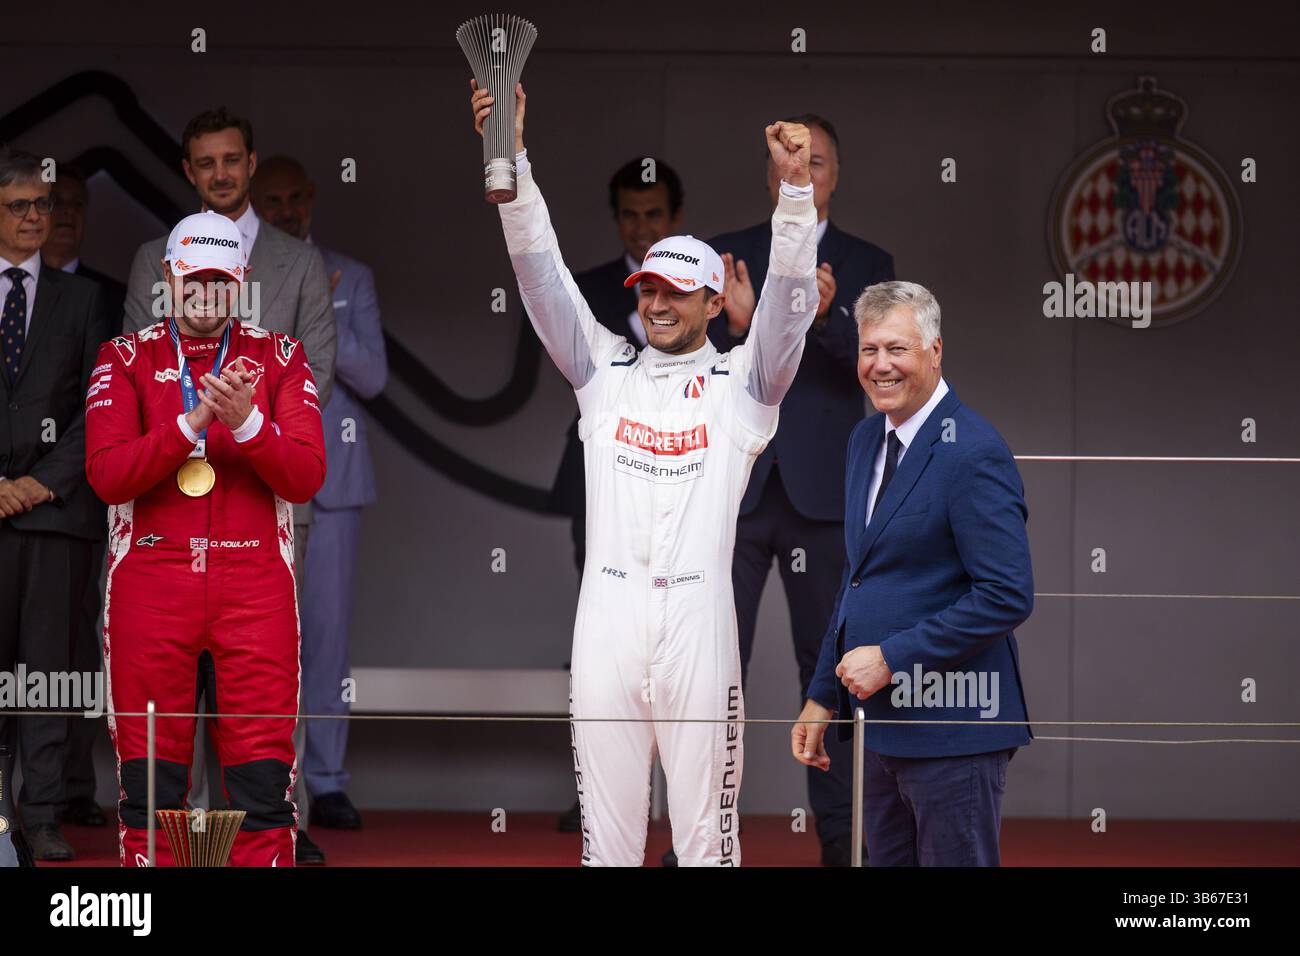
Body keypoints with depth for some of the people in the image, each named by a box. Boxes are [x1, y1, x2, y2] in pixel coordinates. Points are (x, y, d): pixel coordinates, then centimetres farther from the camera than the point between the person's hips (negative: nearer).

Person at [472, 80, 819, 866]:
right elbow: (543, 272, 7)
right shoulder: (606, 372, 14)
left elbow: (790, 300, -5)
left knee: (707, 828, 0)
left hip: (699, 616, -2)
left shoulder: (739, 385, 8)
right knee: (606, 827, 6)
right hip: (607, 614, 2)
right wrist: (510, 156, -5)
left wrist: (796, 188, -21)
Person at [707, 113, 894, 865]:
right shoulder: (728, 255, 8)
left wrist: (828, 316, -26)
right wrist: (735, 325, -20)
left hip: (820, 493, -1)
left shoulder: (866, 265, 6)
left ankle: (839, 836, 5)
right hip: (737, 487, 1)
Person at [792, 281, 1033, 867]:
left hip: (951, 728, -8)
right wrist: (823, 697, 16)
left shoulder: (973, 454, -15)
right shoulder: (866, 441, 12)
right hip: (882, 724, 8)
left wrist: (892, 658, -19)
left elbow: (1008, 595, -20)